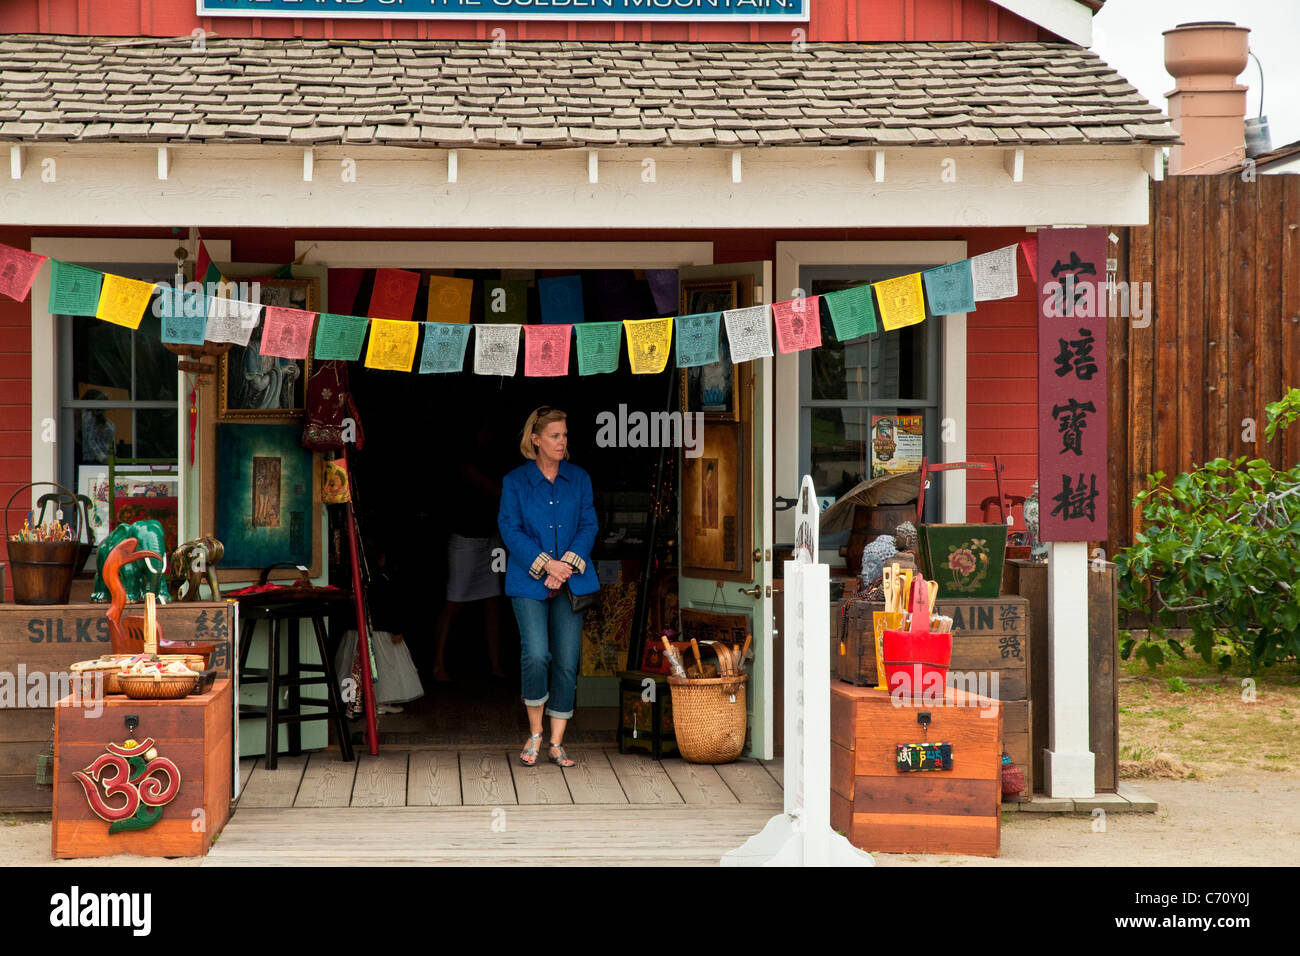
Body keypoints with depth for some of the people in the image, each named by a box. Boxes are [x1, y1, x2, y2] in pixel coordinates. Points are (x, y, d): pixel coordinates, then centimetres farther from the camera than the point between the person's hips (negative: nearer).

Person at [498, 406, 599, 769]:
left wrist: (567, 565, -10)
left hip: (571, 581, 3)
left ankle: (556, 743, 8)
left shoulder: (579, 478, 10)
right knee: (536, 655, -16)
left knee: (567, 662, 0)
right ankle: (535, 734, 3)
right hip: (529, 582, -3)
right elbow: (510, 529, -4)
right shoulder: (515, 481, 3)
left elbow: (588, 525, 5)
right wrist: (546, 564, -14)